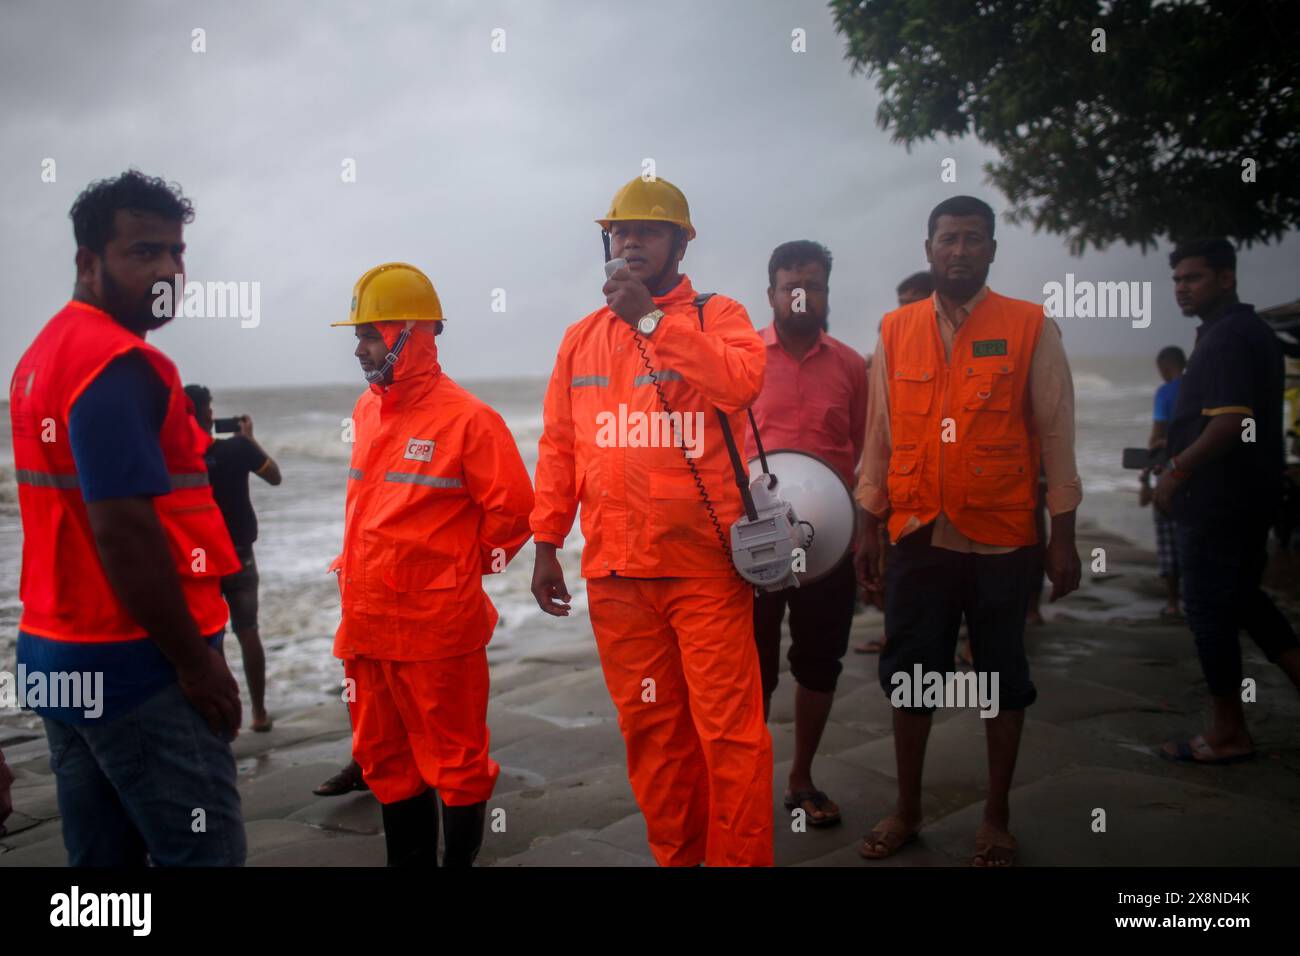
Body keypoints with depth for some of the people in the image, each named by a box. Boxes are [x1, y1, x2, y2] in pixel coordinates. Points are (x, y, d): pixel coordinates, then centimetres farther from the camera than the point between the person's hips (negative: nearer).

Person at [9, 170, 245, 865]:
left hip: (58, 651, 10)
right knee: (205, 852, -2)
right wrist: (196, 659, -16)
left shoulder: (45, 352, 14)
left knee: (101, 852, 16)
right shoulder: (118, 364, -17)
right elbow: (124, 531, -23)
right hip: (134, 661, -10)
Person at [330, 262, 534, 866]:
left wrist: (460, 567, -2)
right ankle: (407, 860, 33)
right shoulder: (366, 411, 10)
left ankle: (460, 859, 20)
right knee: (385, 760, 18)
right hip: (366, 624, 8)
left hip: (437, 629, -8)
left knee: (454, 763, 5)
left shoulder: (465, 418, -13)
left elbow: (511, 510, -12)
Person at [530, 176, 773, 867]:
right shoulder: (581, 338, 14)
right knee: (649, 727, 11)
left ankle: (739, 857, 11)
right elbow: (558, 447, 14)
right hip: (614, 570, 4)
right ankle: (676, 855, 25)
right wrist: (545, 544, 9)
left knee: (727, 727, -2)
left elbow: (743, 379, -20)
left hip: (706, 565, -4)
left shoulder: (717, 316, 3)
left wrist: (652, 318, -19)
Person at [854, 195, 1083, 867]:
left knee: (1002, 678, 10)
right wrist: (869, 528, 5)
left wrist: (1064, 538, -4)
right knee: (909, 677, 10)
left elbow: (1056, 435, -1)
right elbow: (878, 436, 8)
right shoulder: (895, 331, 6)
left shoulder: (1030, 328, -1)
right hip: (918, 536, 2)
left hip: (1002, 540, -2)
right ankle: (907, 812, 26)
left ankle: (997, 820, 25)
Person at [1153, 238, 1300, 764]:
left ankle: (1229, 734, 9)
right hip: (1249, 497, 10)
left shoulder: (1227, 336, -17)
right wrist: (1182, 462, 21)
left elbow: (1230, 421, -27)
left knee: (1209, 612, -1)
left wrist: (1177, 471, -19)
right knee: (1244, 599, 19)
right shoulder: (1251, 331, 16)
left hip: (1217, 500, -10)